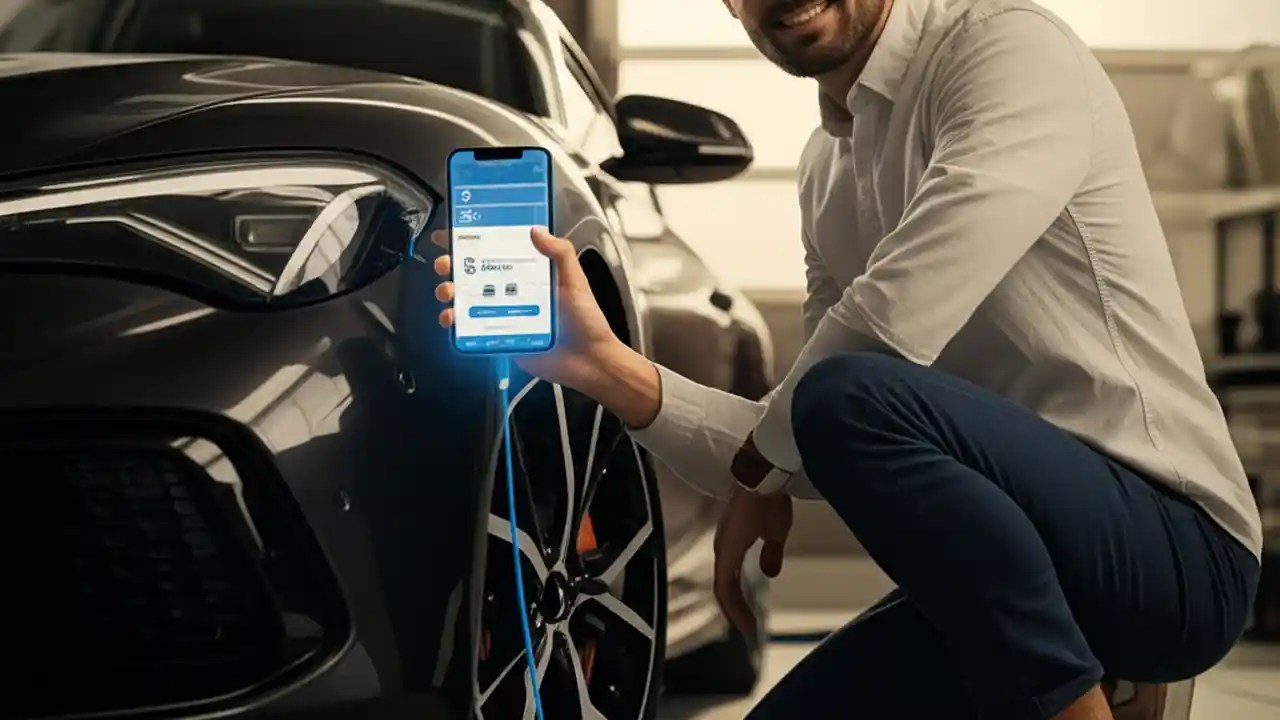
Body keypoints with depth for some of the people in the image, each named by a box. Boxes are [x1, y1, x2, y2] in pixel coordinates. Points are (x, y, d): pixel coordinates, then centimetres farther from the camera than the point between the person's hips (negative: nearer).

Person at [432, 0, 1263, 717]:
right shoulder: (828, 172, 13)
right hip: (1003, 558, 8)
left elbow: (900, 319, -24)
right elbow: (804, 453, 11)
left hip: (1175, 545, -8)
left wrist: (754, 472, -6)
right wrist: (604, 366, -2)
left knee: (850, 395, -30)